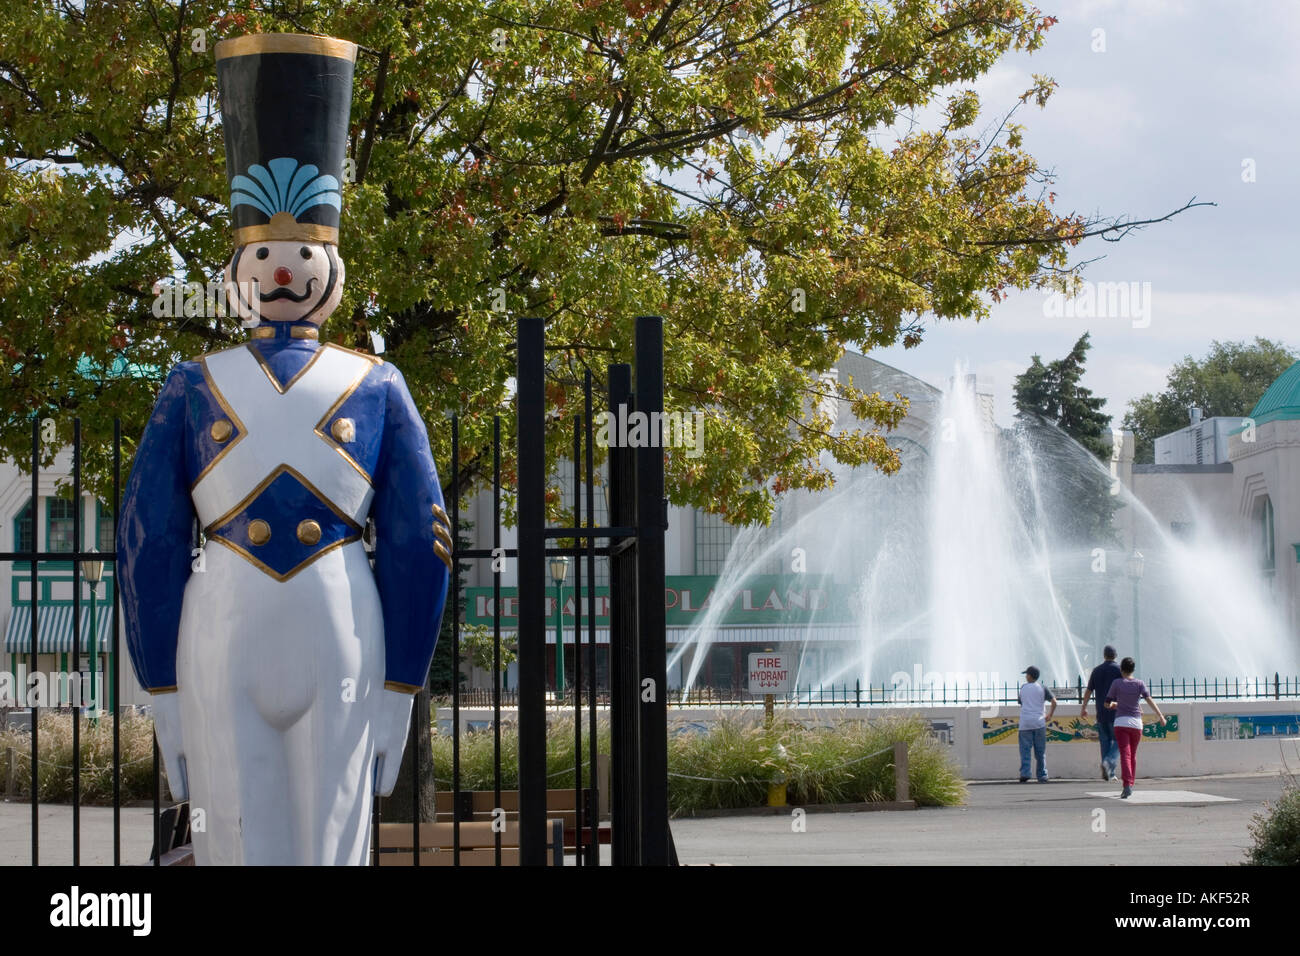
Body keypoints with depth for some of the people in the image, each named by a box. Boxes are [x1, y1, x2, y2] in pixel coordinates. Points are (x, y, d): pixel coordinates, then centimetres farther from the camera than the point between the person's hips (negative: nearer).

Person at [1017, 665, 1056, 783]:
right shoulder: (1042, 688, 4)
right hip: (1039, 722, 0)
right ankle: (1042, 776, 7)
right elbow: (1054, 701, -4)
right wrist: (1050, 715, 8)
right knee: (1040, 751, 7)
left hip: (1025, 723, 0)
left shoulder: (1023, 687, 8)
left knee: (1025, 750, 0)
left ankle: (1024, 773, -15)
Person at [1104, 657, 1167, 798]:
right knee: (1133, 755, 17)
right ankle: (1130, 785, 24)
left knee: (1125, 755, -11)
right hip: (1136, 723, 2)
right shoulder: (1139, 684, 4)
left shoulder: (1117, 683, 0)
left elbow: (1107, 704, 5)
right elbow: (1149, 700, -10)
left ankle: (1127, 786, -27)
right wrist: (1160, 716, -13)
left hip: (1121, 723, -2)